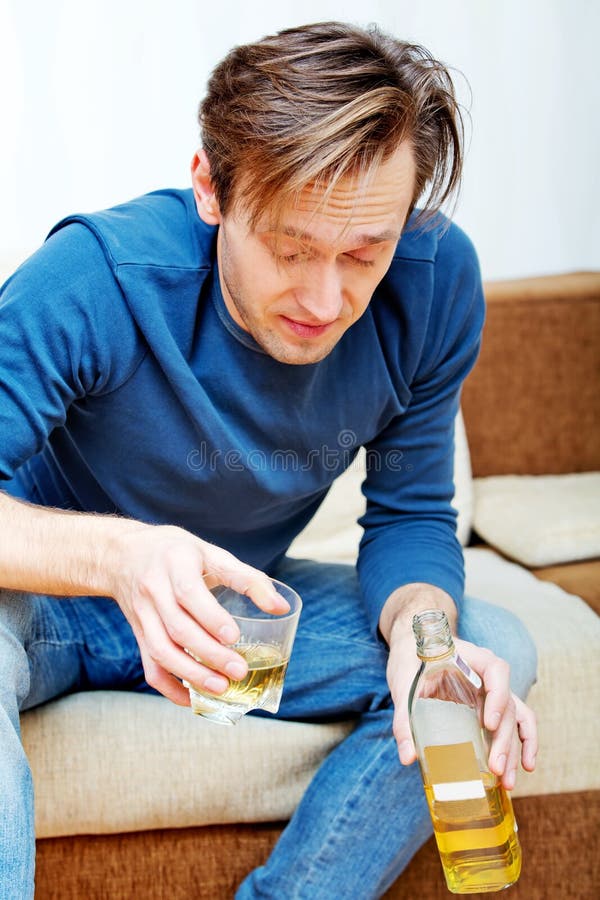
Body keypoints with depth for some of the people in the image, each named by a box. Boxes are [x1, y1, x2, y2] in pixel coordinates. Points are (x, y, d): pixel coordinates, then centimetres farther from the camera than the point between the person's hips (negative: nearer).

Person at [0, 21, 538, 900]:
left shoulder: (436, 279, -17)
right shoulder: (95, 281, -30)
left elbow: (411, 514, -7)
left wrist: (420, 628, -30)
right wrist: (114, 555, -52)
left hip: (238, 596, 5)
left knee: (497, 652, -14)